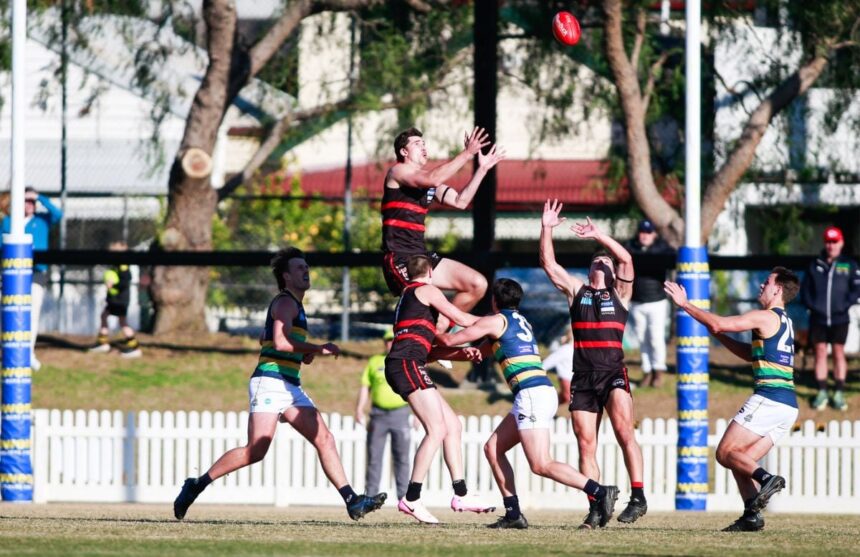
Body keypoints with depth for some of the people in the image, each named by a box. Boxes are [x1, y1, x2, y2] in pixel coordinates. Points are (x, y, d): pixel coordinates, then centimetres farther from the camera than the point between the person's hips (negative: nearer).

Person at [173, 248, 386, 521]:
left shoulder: (292, 304, 25)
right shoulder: (286, 302, -5)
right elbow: (280, 342, -19)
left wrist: (302, 354, 20)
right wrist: (318, 349, -13)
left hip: (290, 386, 10)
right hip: (270, 382, -10)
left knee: (324, 439, -1)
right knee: (255, 452, -17)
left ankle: (352, 501, -7)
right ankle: (196, 485, -8)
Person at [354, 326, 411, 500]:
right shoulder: (374, 362, 11)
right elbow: (365, 387, 10)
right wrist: (359, 410, 0)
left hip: (400, 413, -1)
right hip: (378, 414, 1)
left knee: (401, 458, -1)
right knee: (374, 455, -1)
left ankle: (403, 497, 1)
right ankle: (371, 496, 2)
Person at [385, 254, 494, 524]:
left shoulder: (407, 296, 30)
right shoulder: (426, 290, 3)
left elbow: (429, 349, 27)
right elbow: (462, 319, 0)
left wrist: (462, 353, 14)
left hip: (403, 367, 10)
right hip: (407, 363, -10)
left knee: (453, 425, 10)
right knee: (437, 429, -16)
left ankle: (461, 495, 9)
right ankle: (411, 499, -21)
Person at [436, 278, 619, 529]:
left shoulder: (496, 320, 1)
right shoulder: (521, 321, 25)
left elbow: (450, 340, 5)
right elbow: (481, 351, 37)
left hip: (531, 393, -9)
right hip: (544, 391, 9)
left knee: (541, 465, -15)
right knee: (493, 449, 13)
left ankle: (600, 492, -24)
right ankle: (513, 514, 7)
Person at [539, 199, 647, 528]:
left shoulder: (619, 293, 12)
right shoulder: (576, 291, 18)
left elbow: (626, 259, -4)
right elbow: (548, 264, 10)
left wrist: (598, 236, -6)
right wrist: (546, 229, 1)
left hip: (613, 373, -3)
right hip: (582, 376, 3)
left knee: (624, 431, -19)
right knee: (586, 445, -1)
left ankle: (638, 497, -20)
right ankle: (595, 509, 1)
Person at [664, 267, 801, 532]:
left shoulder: (766, 317, -6)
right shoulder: (784, 322, 23)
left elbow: (718, 323, -10)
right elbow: (751, 354, 33)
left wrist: (684, 303, -1)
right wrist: (719, 336, 27)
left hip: (768, 398, -9)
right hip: (788, 407, 9)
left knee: (725, 453, -7)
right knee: (741, 460, 10)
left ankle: (767, 479, -27)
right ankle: (752, 515, -5)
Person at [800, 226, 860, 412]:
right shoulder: (815, 265, 7)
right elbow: (805, 289, 10)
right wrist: (811, 305, -6)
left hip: (839, 318, -2)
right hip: (818, 317, 2)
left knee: (838, 353, 3)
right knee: (820, 353, 4)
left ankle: (839, 394, 7)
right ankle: (822, 393, 9)